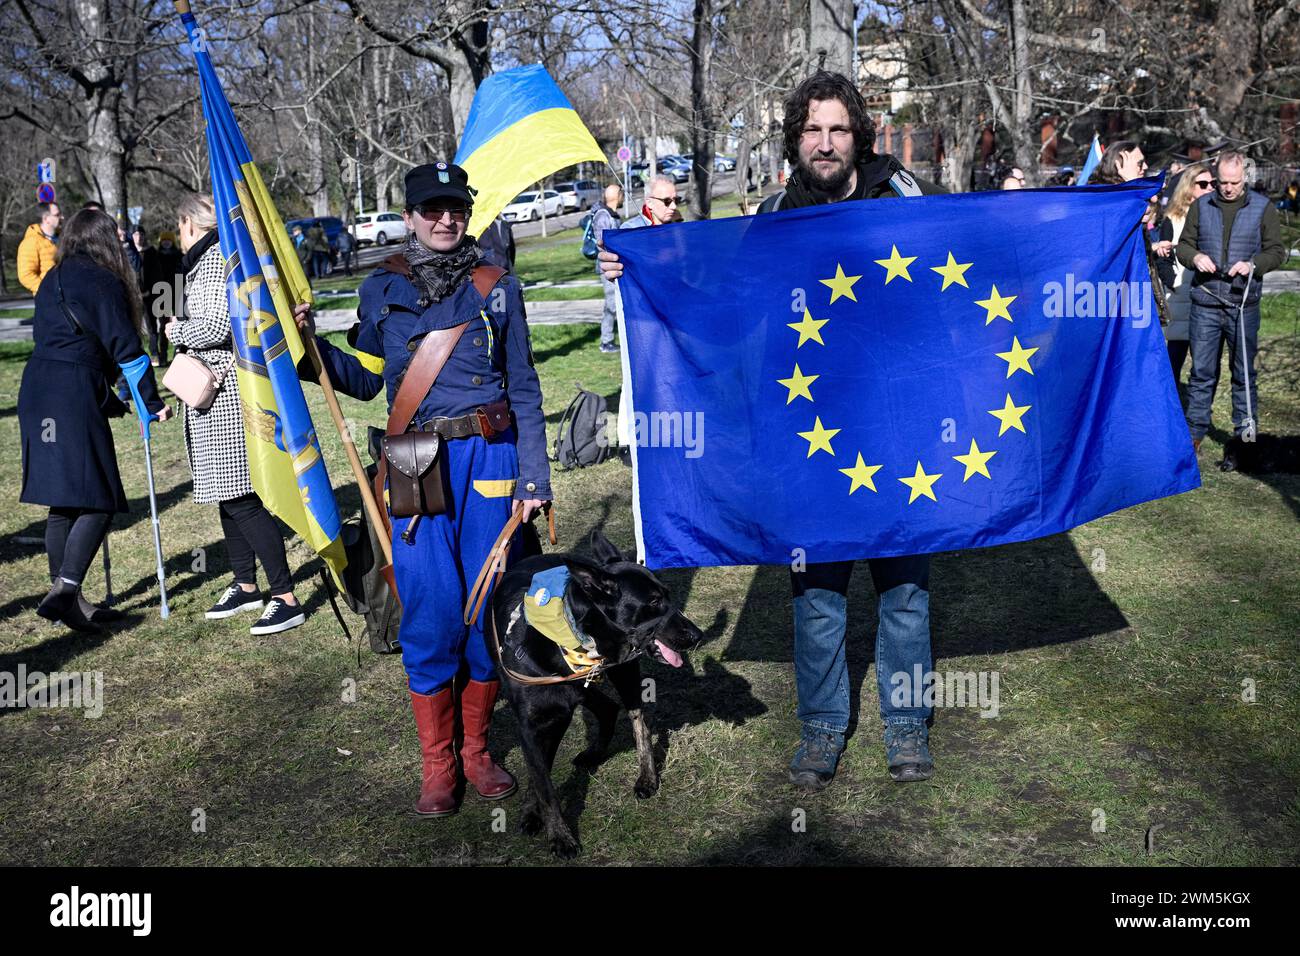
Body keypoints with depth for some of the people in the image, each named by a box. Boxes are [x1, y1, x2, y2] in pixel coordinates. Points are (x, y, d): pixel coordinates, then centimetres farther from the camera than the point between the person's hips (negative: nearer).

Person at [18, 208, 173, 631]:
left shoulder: (52, 280, 20)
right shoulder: (103, 282, -4)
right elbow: (124, 347, -9)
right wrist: (153, 402, -4)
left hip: (37, 391, 8)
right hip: (74, 394, -8)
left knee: (64, 501, 12)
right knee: (99, 500, -5)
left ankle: (66, 597, 17)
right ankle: (64, 591, -15)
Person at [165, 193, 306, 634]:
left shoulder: (216, 257, -13)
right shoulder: (206, 259, 19)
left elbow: (215, 326, -22)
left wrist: (176, 330, -6)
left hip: (226, 391, -11)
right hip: (212, 393, 11)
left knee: (241, 498, -11)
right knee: (226, 495, 16)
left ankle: (286, 598, -8)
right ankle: (245, 586, 26)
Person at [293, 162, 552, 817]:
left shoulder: (497, 289, 7)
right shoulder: (382, 290, 8)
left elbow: (524, 390, 8)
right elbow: (364, 379, 16)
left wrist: (534, 477, 3)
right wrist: (309, 343, 0)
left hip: (488, 459, 1)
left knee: (489, 608, 4)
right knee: (431, 613, -3)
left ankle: (477, 751, 23)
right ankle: (437, 766, 13)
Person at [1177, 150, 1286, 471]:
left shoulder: (1262, 208, 4)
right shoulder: (1201, 206, 8)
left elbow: (1276, 251, 5)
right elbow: (1183, 245, 13)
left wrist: (1253, 264, -15)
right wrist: (1195, 257, -9)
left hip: (1244, 304, -1)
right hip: (1205, 304, 1)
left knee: (1244, 374, 5)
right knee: (1202, 373, 5)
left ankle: (1242, 439, 14)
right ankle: (1194, 435, 15)